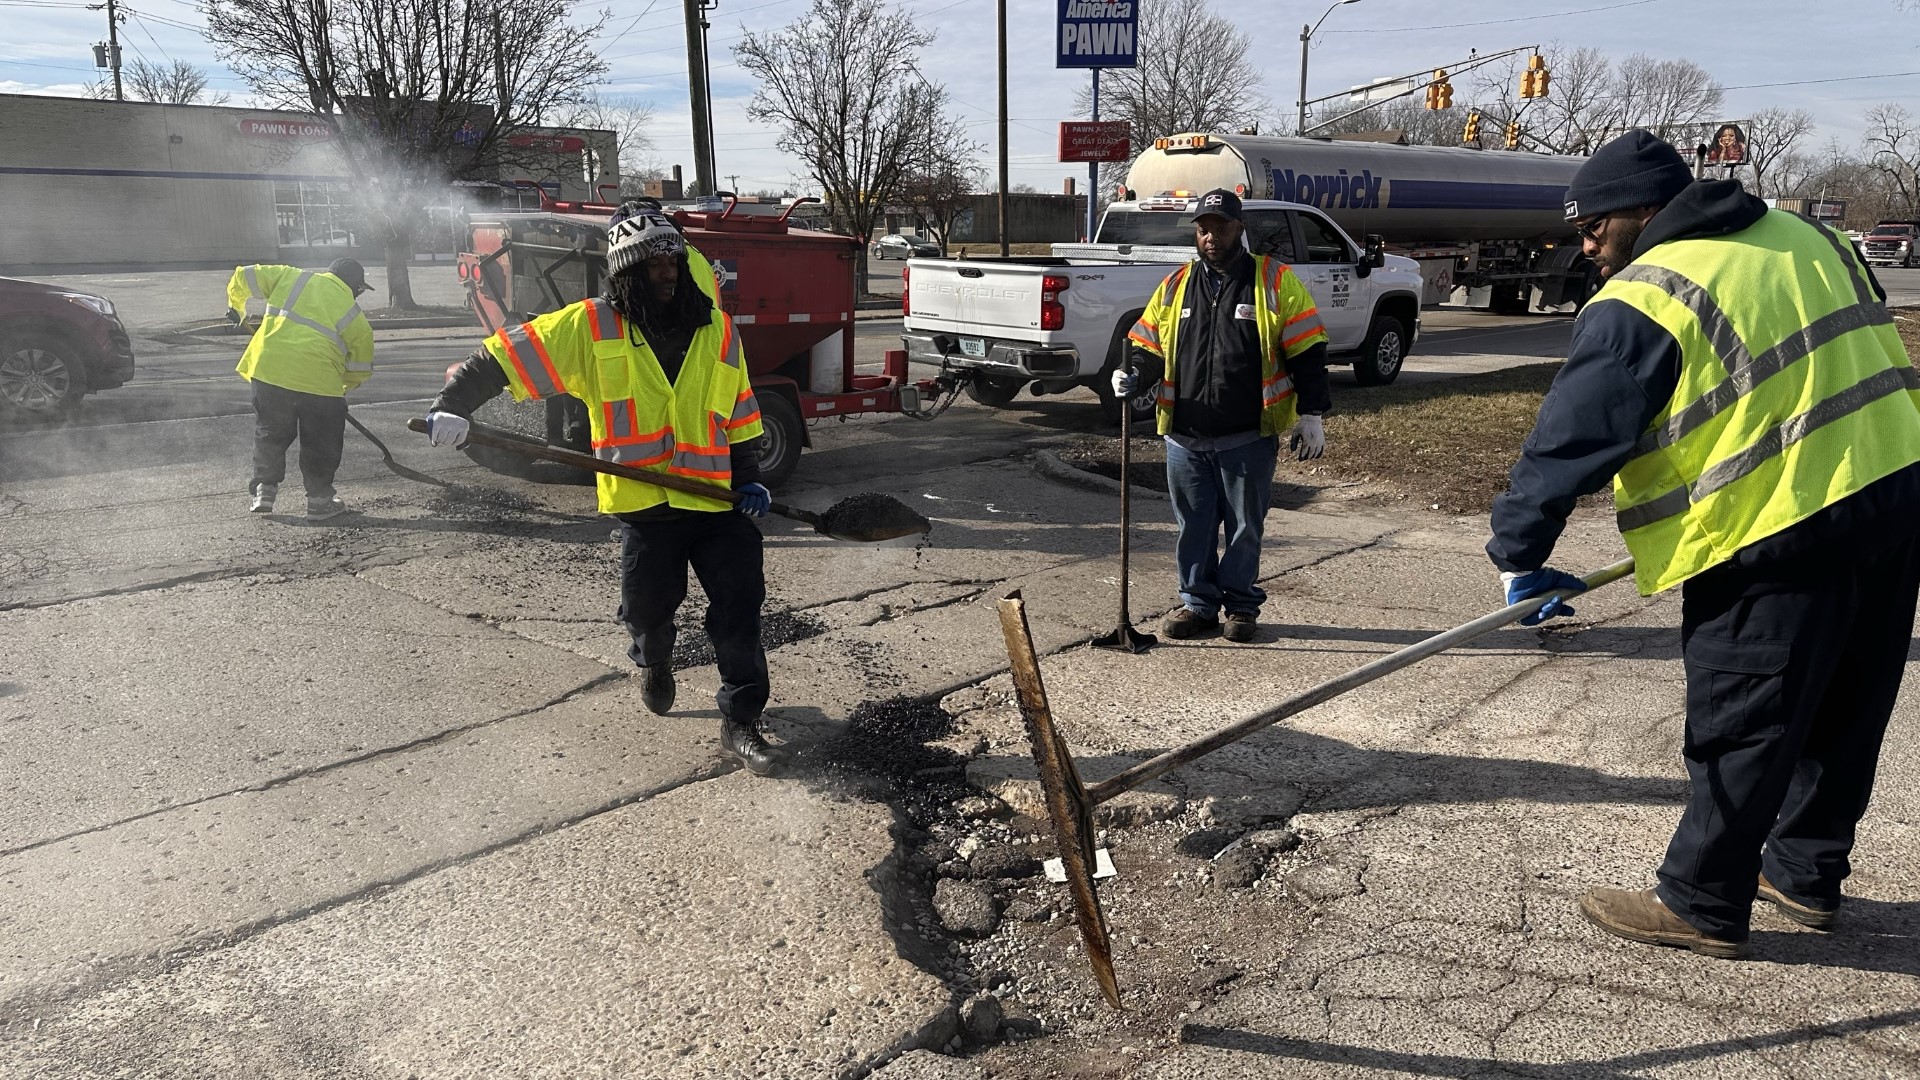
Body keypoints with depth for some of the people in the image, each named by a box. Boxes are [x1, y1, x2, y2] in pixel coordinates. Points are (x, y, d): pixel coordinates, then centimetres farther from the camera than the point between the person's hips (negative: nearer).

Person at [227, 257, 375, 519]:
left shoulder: (290, 276, 16)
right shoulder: (352, 312, 9)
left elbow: (244, 277, 19)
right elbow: (361, 365, 13)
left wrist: (236, 307, 37)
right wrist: (344, 387, 29)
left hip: (269, 369, 3)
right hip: (319, 380, -3)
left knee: (270, 433, 22)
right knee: (321, 443, 13)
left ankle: (264, 490, 24)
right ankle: (319, 500, 17)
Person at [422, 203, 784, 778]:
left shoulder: (717, 330, 4)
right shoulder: (592, 327, -4)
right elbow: (504, 356, -4)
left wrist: (750, 478, 3)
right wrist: (454, 404, -15)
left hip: (716, 498, 1)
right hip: (643, 502, -1)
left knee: (739, 608, -5)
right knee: (648, 608, 11)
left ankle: (741, 723, 8)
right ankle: (655, 662, 48)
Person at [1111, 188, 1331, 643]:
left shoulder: (1275, 281, 0)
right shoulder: (1176, 285, 10)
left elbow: (1307, 352, 0)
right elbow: (1150, 347, 14)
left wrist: (1310, 415, -4)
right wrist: (1135, 377, -8)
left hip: (1249, 438, -3)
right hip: (1185, 436, 3)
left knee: (1245, 526, 8)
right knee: (1193, 527, 10)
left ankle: (1241, 605, 22)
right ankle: (1197, 602, 24)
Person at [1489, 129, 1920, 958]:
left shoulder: (1640, 303, -11)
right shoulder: (1806, 237, 15)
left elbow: (1570, 440, -10)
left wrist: (1518, 554, -3)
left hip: (1777, 535, -9)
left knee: (1738, 732, 3)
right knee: (1842, 716, 20)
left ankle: (1700, 906, 16)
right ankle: (1804, 875, 36)